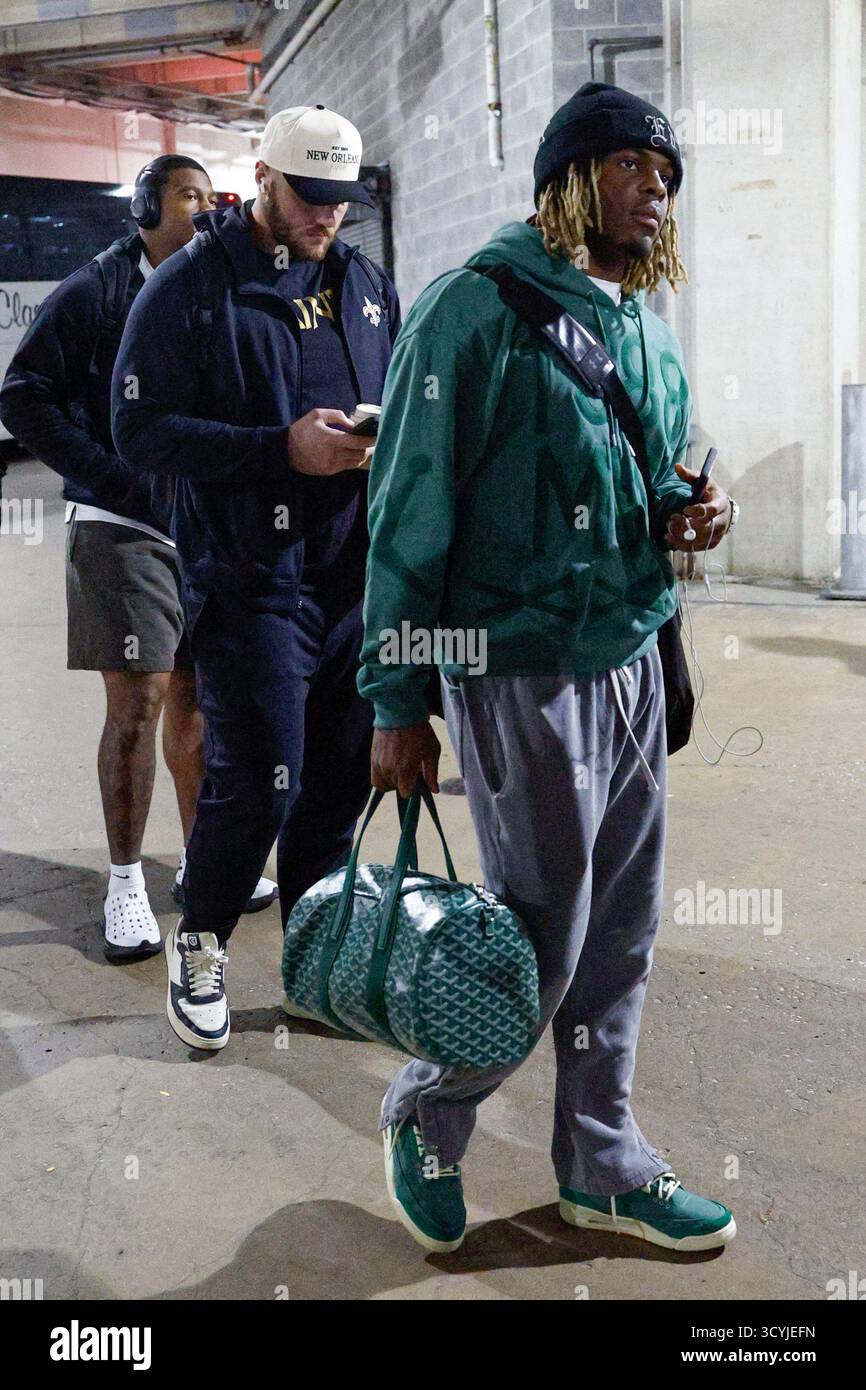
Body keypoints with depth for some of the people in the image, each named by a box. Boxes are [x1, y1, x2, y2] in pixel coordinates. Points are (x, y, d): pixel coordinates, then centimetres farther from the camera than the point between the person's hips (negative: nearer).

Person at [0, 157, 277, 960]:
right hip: (124, 527, -5)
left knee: (196, 700, 11)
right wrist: (112, 478, -14)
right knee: (138, 700, -7)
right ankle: (125, 884, 5)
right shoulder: (96, 291, -2)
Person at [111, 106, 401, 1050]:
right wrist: (283, 448, -19)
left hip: (355, 575, 6)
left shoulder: (366, 284, 14)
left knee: (341, 777, 10)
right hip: (250, 578, -5)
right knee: (258, 784, -6)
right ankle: (199, 944, 21)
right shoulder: (190, 288, -3)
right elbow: (141, 430, -9)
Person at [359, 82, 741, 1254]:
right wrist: (396, 703, -13)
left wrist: (691, 507, 2)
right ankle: (427, 1116, 28)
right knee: (541, 945, 1)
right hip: (522, 667, -7)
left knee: (620, 932, 13)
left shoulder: (647, 325, 14)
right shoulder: (478, 308, -10)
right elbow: (412, 511, -12)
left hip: (633, 661, 8)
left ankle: (601, 1162, 30)